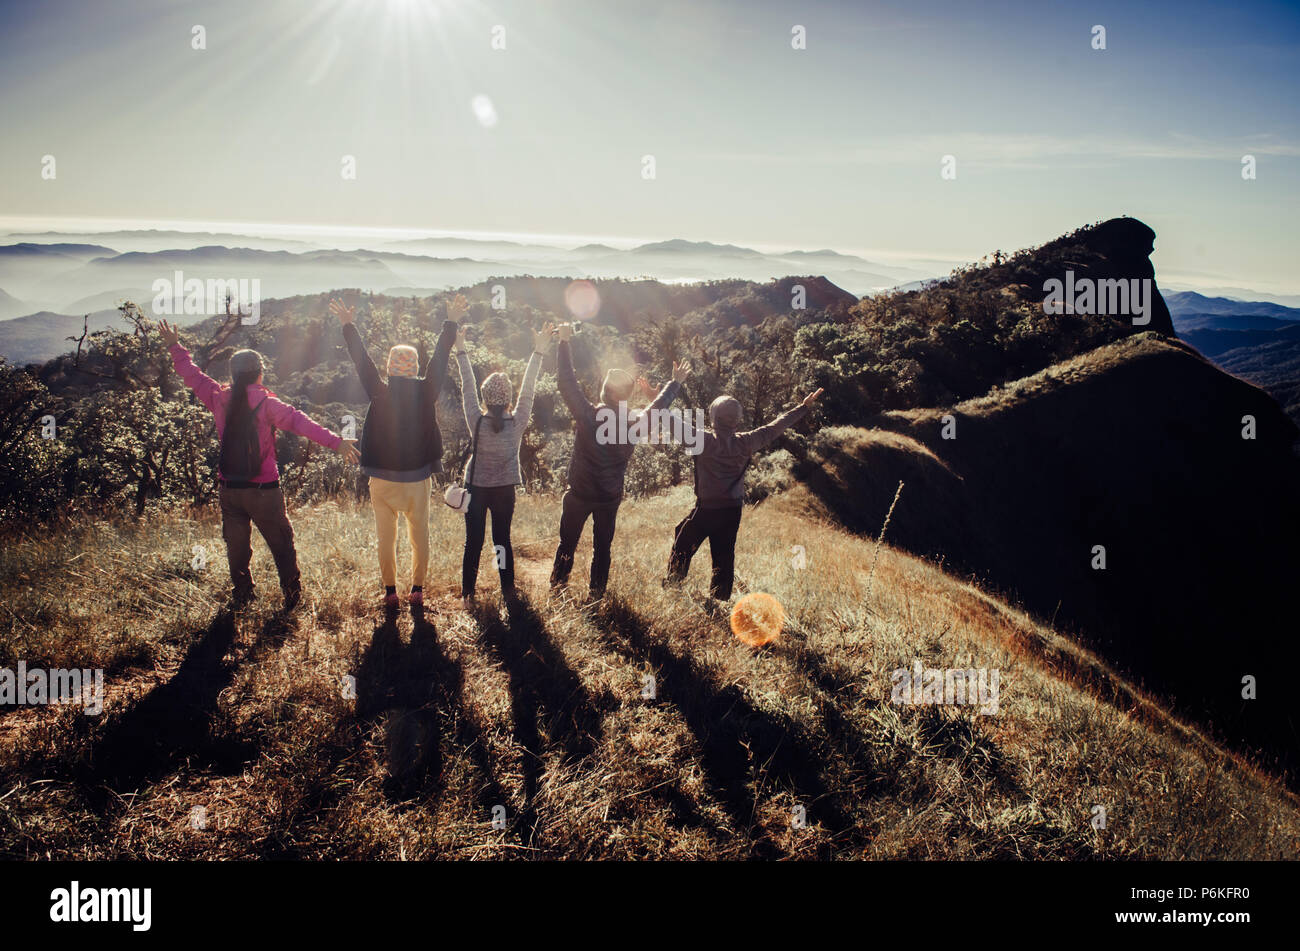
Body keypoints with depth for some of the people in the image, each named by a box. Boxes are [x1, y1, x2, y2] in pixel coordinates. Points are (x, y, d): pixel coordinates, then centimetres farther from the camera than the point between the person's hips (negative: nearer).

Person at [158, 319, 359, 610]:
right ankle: (292, 597, 14)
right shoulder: (266, 403, -14)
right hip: (263, 490, -4)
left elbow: (192, 375, 11)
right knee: (281, 544, 9)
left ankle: (243, 598, 24)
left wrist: (174, 346, 24)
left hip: (229, 489, 4)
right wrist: (335, 442, -31)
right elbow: (300, 422, -24)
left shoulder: (219, 398, -1)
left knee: (236, 547, 16)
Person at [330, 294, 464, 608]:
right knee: (419, 535, 12)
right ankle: (417, 589, 17)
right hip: (418, 478, 1)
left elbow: (361, 361, 1)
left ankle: (390, 591, 13)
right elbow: (440, 358, 3)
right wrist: (452, 322, 13)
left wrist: (348, 326, 13)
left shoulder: (380, 393, -10)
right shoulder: (426, 392, -7)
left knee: (386, 538, 9)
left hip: (383, 480, -1)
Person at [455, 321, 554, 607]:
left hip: (476, 489, -1)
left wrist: (461, 351, -4)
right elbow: (527, 390, -10)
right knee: (503, 540, 11)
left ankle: (468, 594, 8)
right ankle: (508, 591, 17)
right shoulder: (517, 423, -14)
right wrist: (538, 352, -6)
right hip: (505, 490, 1)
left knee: (473, 542, 4)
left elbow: (468, 388, -10)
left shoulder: (477, 422, -15)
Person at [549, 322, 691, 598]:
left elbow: (567, 382, -16)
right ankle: (597, 595, 20)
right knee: (602, 548, 14)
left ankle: (557, 589, 23)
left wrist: (564, 342, -7)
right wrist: (675, 383, 25)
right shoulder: (634, 423, -12)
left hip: (579, 495, -2)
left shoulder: (588, 416, -21)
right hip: (610, 498, 2)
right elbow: (658, 407, 8)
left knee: (567, 543, 13)